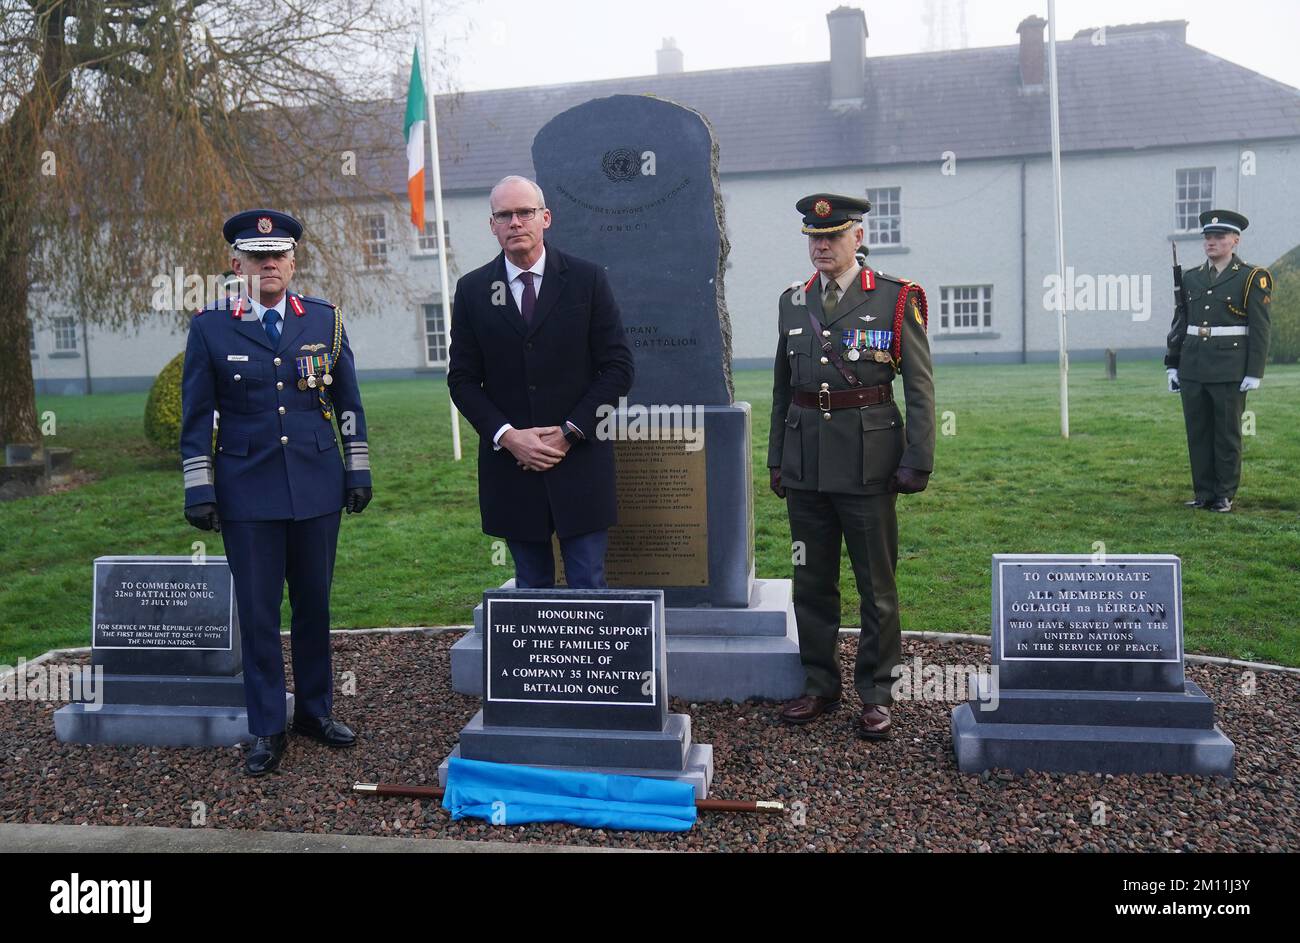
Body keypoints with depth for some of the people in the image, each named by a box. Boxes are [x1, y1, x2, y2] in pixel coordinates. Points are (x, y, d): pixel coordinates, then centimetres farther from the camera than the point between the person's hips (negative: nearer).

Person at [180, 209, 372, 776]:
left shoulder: (325, 320, 5)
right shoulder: (210, 327, 0)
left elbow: (348, 403, 9)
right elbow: (197, 416, 2)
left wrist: (358, 471, 6)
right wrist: (198, 488, -2)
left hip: (317, 488, 2)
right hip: (246, 491, -1)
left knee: (314, 604, 12)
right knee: (257, 613, 4)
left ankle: (315, 710, 28)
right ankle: (267, 730, 16)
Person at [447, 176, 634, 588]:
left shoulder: (588, 280, 1)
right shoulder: (472, 290, 6)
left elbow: (618, 367, -1)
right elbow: (462, 379, 6)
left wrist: (571, 431, -9)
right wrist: (507, 436, -9)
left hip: (580, 463, -1)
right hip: (510, 463, 2)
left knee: (588, 585, 2)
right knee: (530, 586, 11)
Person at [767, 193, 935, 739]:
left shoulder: (895, 300, -1)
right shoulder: (793, 302, 11)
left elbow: (920, 388, -3)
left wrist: (917, 463, -9)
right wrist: (776, 459, 14)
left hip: (869, 464, -4)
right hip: (805, 465, 4)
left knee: (876, 585, 4)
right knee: (812, 582, 11)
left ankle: (875, 694, 17)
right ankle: (819, 685, 24)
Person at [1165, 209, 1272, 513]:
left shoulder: (1252, 278, -2)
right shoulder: (1191, 278, 11)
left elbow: (1260, 329, -5)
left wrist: (1254, 372, -10)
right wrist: (1172, 365, 10)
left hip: (1230, 371, -4)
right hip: (1193, 369, 4)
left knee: (1228, 433, 4)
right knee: (1197, 433, 7)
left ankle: (1225, 495, 13)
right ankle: (1203, 493, 17)